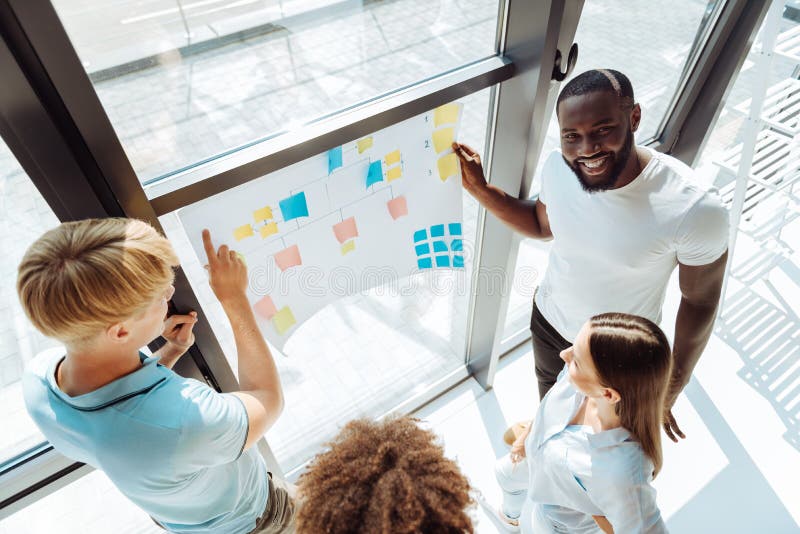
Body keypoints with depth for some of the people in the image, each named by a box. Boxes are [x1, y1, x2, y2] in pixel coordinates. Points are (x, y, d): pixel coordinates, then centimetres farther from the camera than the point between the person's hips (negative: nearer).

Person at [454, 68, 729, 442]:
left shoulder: (694, 210, -34)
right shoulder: (558, 167, -22)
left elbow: (700, 303, -18)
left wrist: (669, 393, -9)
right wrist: (478, 188, -12)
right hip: (548, 322, 4)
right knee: (550, 399, 34)